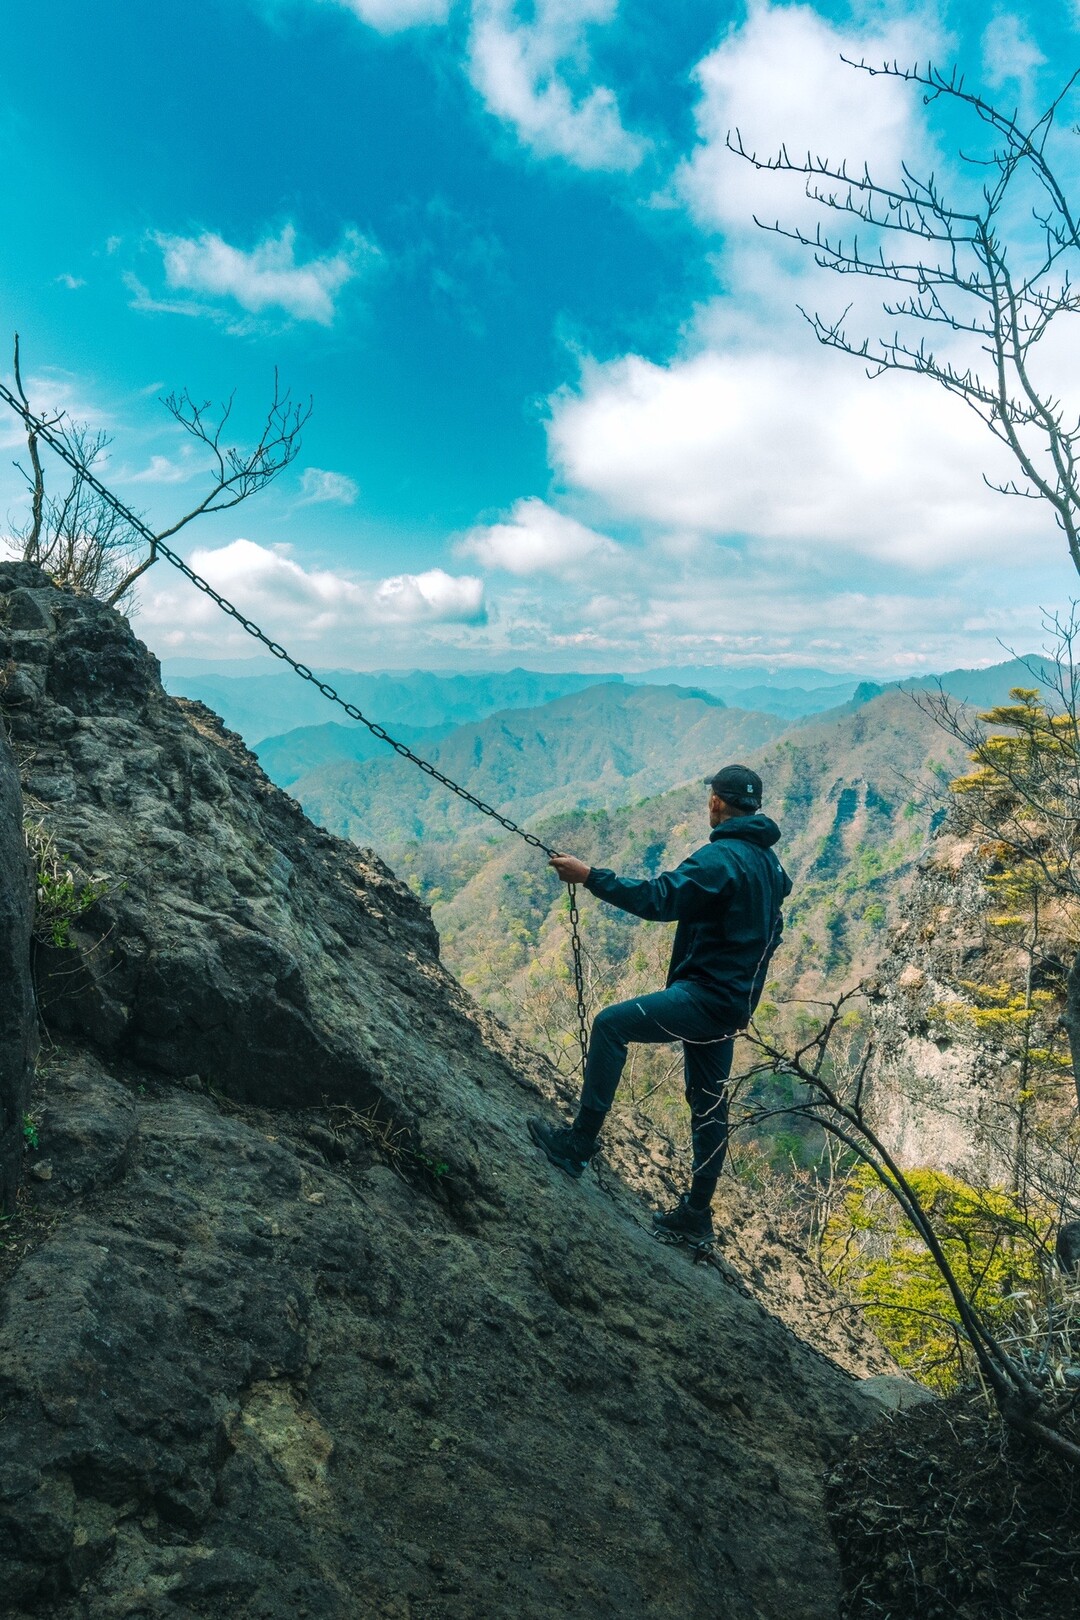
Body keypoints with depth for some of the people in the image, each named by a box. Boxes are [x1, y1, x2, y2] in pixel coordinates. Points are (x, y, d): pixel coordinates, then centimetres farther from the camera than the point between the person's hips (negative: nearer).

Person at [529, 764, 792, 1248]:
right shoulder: (768, 861, 14)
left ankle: (578, 1143, -8)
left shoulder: (722, 856, -17)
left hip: (707, 995, -10)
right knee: (708, 1104, 15)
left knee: (610, 1024, -10)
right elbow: (769, 932, 24)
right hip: (734, 1002, 10)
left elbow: (659, 899, -26)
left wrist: (590, 876, -24)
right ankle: (696, 1215, 24)